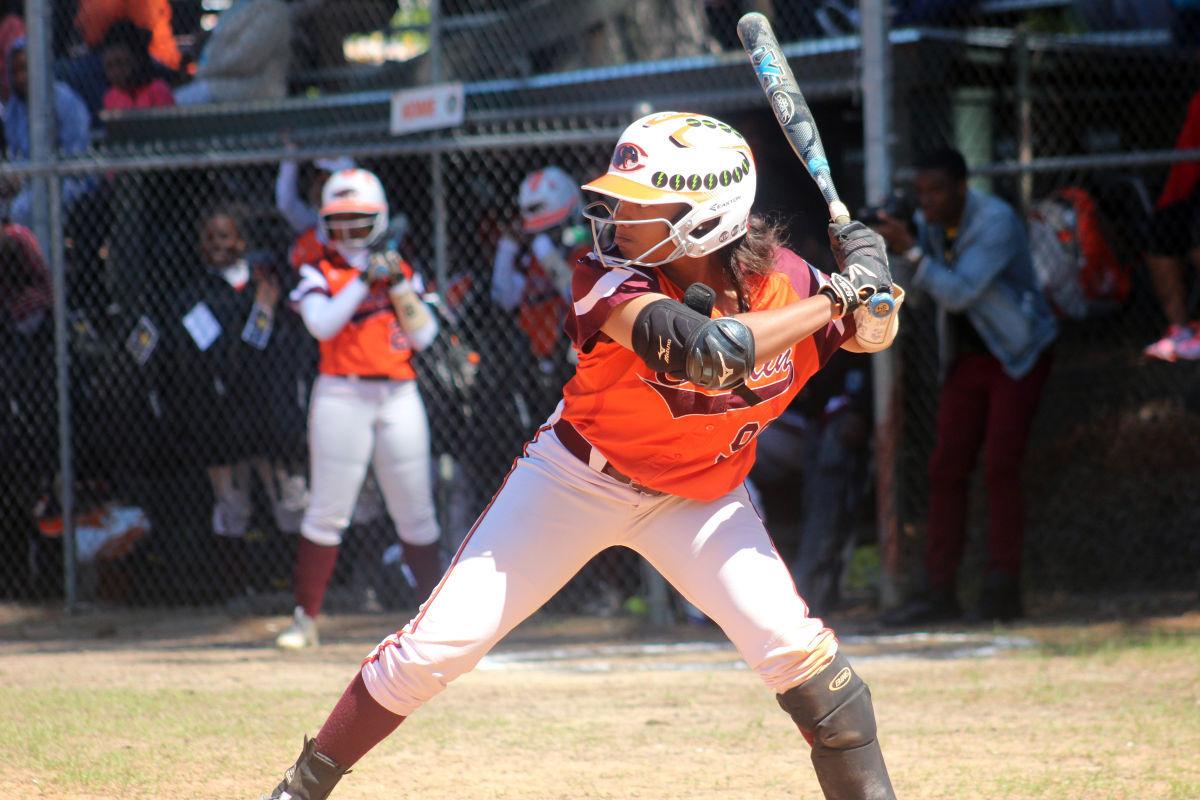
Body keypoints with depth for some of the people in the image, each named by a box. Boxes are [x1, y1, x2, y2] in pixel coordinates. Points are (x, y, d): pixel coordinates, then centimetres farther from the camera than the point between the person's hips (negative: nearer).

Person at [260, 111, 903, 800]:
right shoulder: (610, 281, -30)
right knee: (439, 644, -5)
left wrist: (871, 291, -25)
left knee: (793, 648, -18)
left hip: (701, 497, 2)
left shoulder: (779, 279, -17)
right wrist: (835, 297, -39)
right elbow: (708, 351, -46)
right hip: (578, 478, -2)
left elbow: (872, 338, -1)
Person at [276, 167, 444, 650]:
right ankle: (305, 617, 1)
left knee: (415, 514, 5)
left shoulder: (400, 271, 12)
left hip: (399, 397, 3)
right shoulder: (320, 274, 3)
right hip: (342, 397, -3)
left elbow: (424, 336, 4)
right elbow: (321, 323, -16)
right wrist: (364, 279, -17)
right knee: (327, 511, -4)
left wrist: (398, 285, -6)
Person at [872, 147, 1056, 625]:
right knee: (946, 470, 0)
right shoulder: (930, 224, 2)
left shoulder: (996, 223, -21)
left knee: (999, 468, -16)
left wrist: (910, 250, -31)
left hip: (1016, 353, -7)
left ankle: (1003, 590, -13)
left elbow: (959, 293, -28)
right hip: (966, 357, 7)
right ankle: (940, 592, 1)